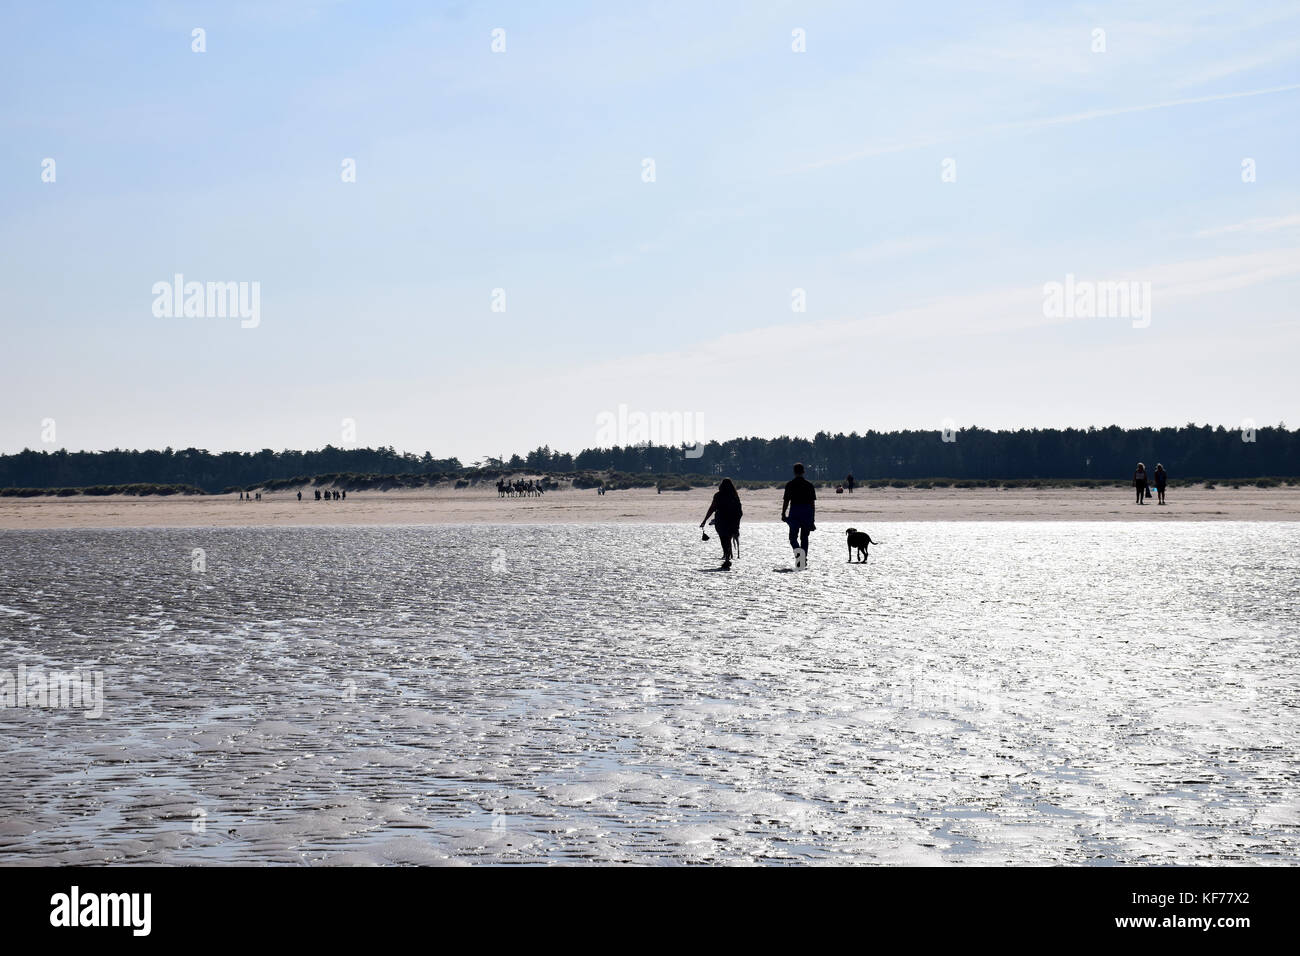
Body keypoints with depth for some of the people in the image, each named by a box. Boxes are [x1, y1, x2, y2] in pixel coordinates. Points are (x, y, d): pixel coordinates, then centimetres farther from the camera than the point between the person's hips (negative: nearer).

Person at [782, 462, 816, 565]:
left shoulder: (790, 484, -2)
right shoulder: (809, 484, 3)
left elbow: (786, 501, -5)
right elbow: (813, 503, 3)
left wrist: (783, 514, 5)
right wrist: (812, 519, 7)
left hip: (794, 511, -2)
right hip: (807, 513, 2)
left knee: (793, 536, 3)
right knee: (804, 537, 12)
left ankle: (797, 550, -26)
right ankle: (804, 557, 10)